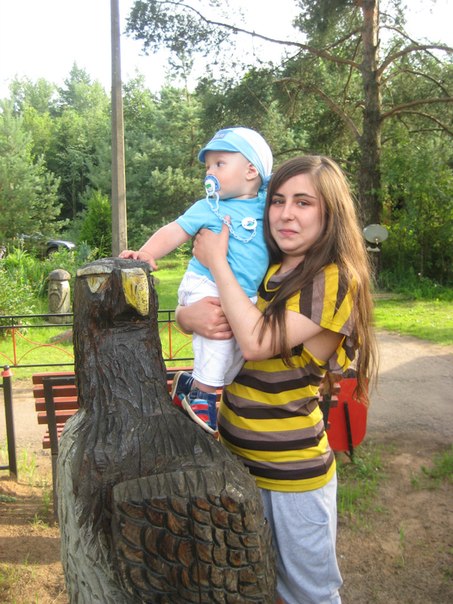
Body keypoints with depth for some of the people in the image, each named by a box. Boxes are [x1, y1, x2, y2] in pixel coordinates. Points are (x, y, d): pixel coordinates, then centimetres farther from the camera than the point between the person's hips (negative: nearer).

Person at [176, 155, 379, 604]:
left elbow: (257, 342, -27)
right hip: (235, 452, 6)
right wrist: (192, 315, -19)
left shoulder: (333, 279, -17)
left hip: (292, 469, -6)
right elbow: (182, 311, 6)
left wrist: (217, 261, -18)